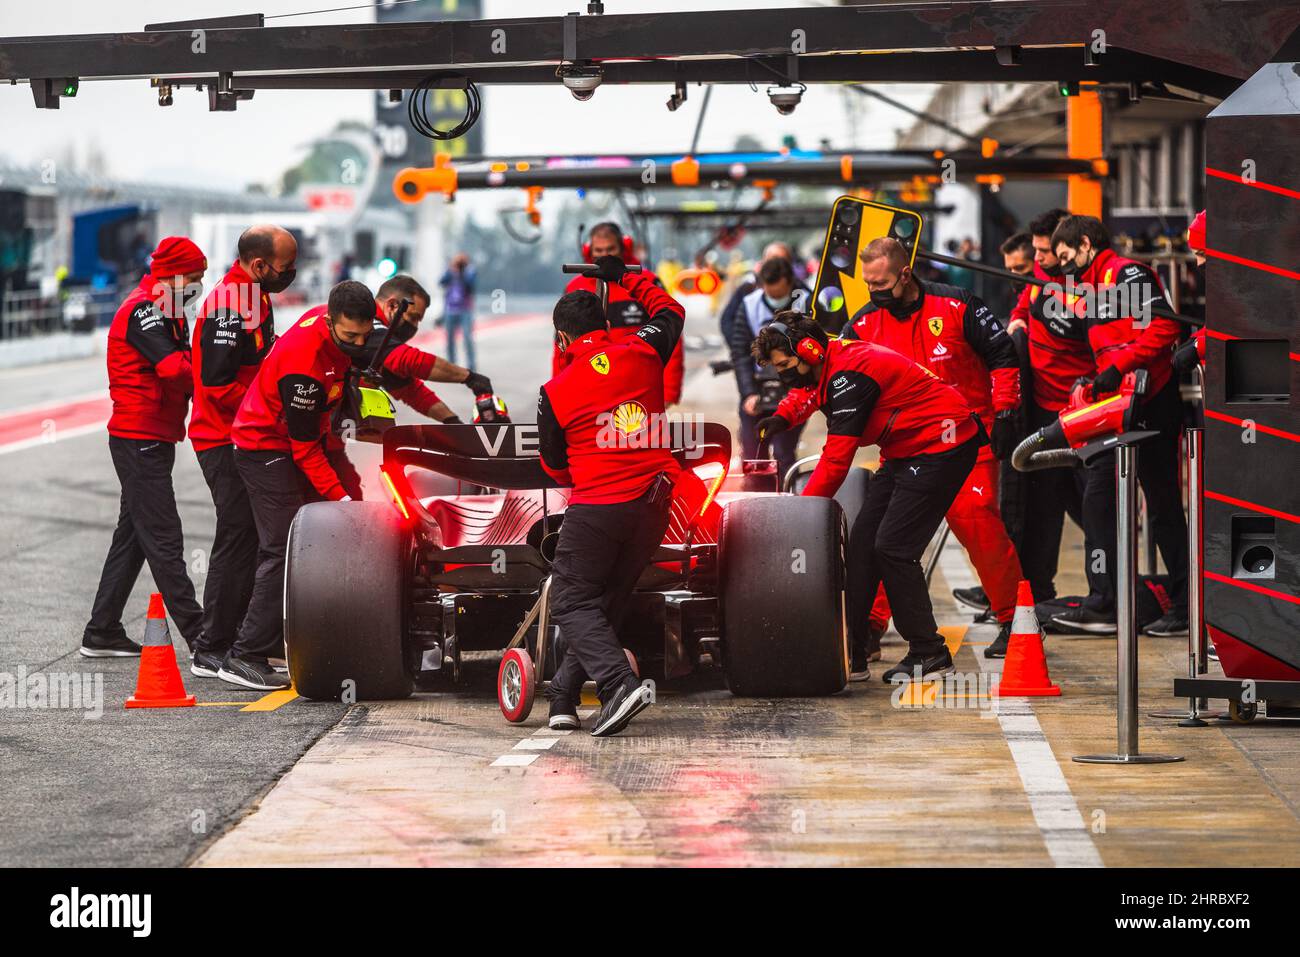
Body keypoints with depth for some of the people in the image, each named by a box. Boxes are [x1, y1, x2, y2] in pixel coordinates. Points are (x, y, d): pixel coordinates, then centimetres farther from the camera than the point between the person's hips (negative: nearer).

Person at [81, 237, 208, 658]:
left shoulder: (167, 311, 19)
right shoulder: (142, 310, -14)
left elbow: (185, 365, 10)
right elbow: (175, 368, -26)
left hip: (153, 438, 11)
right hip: (139, 438, -11)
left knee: (133, 534, 14)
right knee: (163, 538, -9)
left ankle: (102, 634, 19)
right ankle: (199, 636, -9)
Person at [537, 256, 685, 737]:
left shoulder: (555, 393, -1)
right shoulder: (641, 354, 5)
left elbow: (555, 466, 13)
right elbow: (670, 311, 28)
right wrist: (626, 277, 38)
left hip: (597, 506, -4)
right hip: (654, 502, 4)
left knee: (572, 602, 3)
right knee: (605, 601, 14)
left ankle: (619, 683, -19)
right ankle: (564, 697, 11)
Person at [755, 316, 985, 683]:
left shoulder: (849, 374, -24)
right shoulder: (829, 367, 6)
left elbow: (837, 457, -28)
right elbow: (808, 390, 33)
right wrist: (782, 418, 11)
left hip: (941, 446, -11)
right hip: (905, 453, 11)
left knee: (892, 547, -15)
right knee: (863, 541, 5)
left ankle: (930, 654, -6)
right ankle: (852, 652, 7)